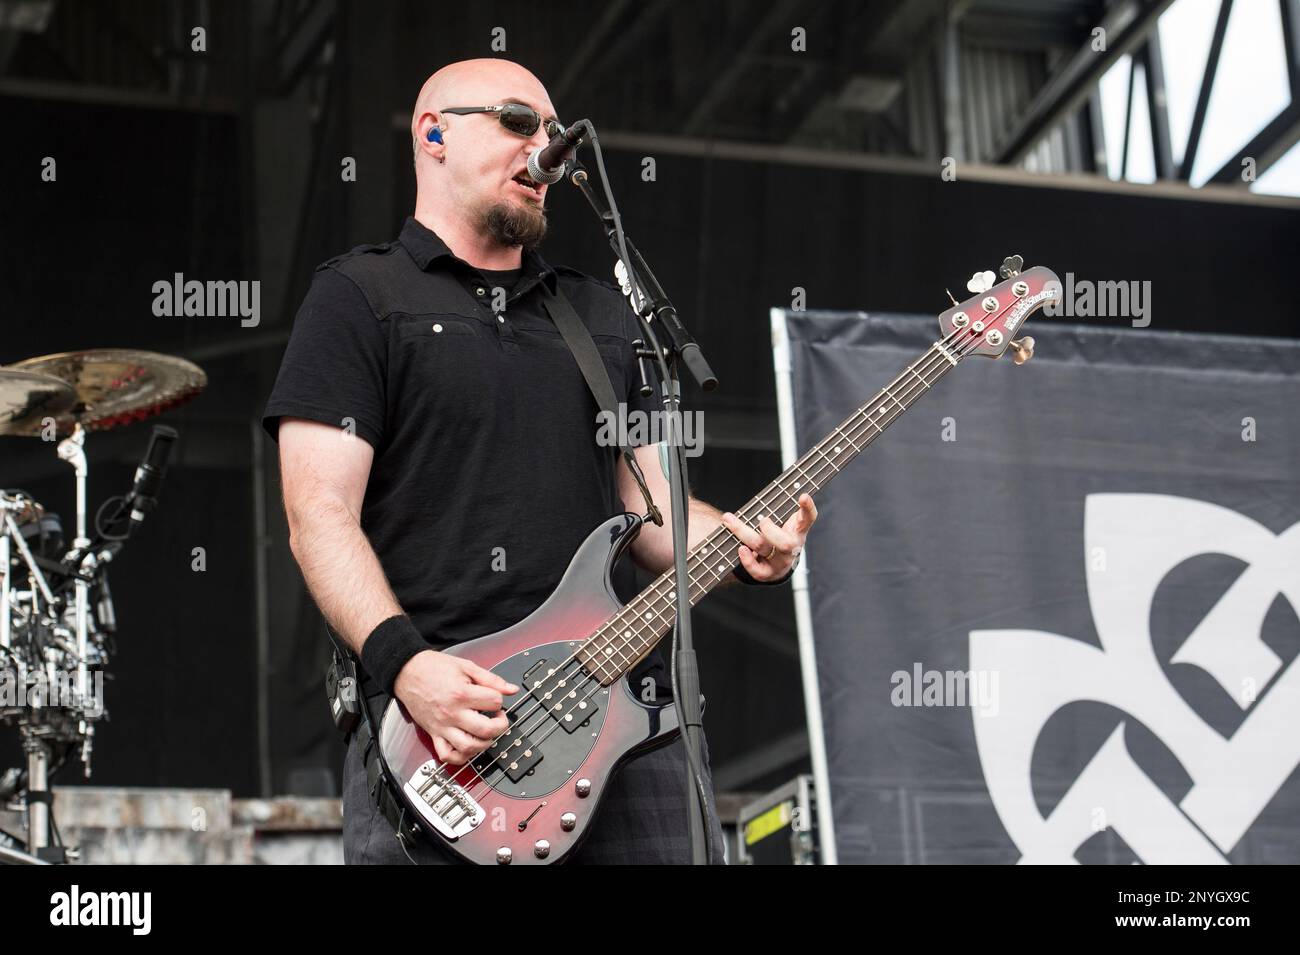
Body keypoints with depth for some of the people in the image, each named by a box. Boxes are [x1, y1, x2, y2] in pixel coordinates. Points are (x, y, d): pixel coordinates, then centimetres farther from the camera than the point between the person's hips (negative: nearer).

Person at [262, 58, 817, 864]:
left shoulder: (603, 315, 23)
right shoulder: (360, 298, 5)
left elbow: (650, 509, 19)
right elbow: (320, 516, -4)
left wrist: (743, 542, -2)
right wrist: (404, 663, -19)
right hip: (437, 714, -4)